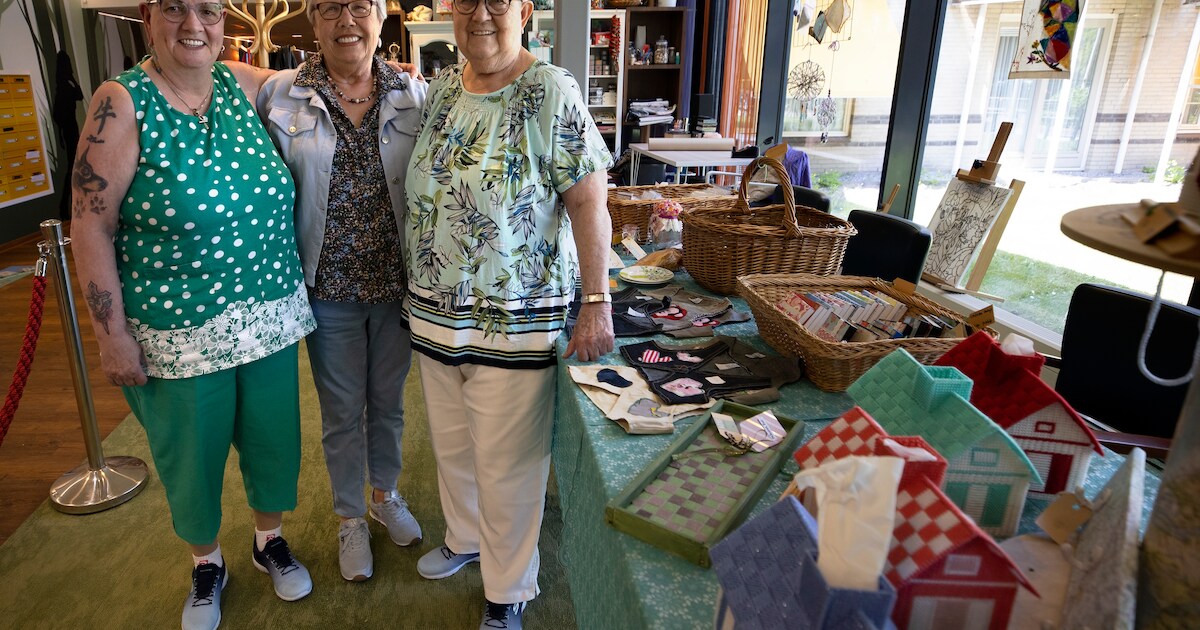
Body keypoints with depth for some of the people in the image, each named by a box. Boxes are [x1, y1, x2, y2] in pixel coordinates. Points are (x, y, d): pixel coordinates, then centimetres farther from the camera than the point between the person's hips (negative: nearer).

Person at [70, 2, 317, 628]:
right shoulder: (122, 104, -10)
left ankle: (269, 541, 42)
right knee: (192, 456, 13)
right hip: (180, 331, -3)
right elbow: (91, 227, -11)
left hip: (269, 316, 4)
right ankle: (206, 565, 40)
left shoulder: (245, 86, 1)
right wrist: (112, 335, -11)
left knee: (272, 438, 16)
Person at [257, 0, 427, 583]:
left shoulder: (415, 95, -1)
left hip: (398, 282, 1)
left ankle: (385, 495, 43)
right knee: (341, 411, 14)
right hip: (328, 287, -1)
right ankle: (351, 518, 36)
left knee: (388, 400, 18)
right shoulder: (278, 95, -5)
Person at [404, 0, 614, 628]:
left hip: (514, 321, -6)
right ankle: (465, 537, 49)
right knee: (451, 445, 22)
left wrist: (596, 303, -19)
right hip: (435, 313, 6)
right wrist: (420, 292, 16)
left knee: (507, 464, 7)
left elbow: (588, 204, -14)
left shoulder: (551, 94, -12)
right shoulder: (440, 89, 7)